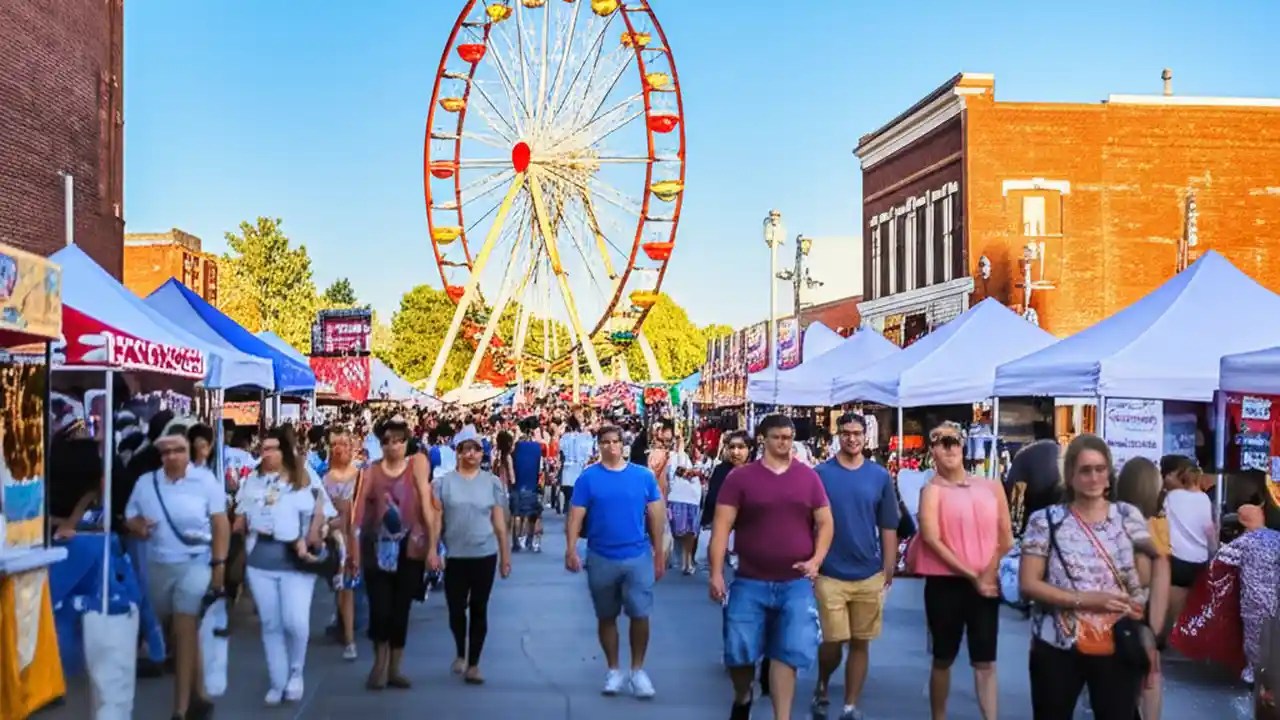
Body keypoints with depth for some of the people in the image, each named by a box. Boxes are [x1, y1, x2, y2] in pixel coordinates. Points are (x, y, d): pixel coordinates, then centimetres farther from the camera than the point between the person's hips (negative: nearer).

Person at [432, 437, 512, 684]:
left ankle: (474, 663, 14)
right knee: (456, 609, 6)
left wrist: (505, 555, 6)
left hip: (485, 555, 0)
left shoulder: (493, 482, 3)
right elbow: (436, 519, -1)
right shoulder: (444, 482, 1)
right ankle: (460, 653, 31)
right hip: (454, 555, 0)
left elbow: (499, 522, 5)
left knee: (479, 610, 4)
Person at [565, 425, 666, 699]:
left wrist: (659, 553, 5)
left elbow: (655, 515, 5)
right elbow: (576, 515, -5)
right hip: (600, 558, 0)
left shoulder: (643, 475, 1)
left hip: (638, 556, 0)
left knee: (640, 615, -2)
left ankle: (638, 670, 16)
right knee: (606, 617, 11)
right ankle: (614, 670, 26)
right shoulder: (588, 477, -2)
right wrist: (571, 549, -17)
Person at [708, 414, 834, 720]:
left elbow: (825, 522, 9)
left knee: (788, 653, -1)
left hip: (796, 583, 1)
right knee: (739, 651, 5)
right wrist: (716, 572, -12)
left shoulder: (809, 477, 5)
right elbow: (722, 526, -5)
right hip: (749, 582, -1)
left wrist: (816, 559, -7)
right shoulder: (740, 477, -2)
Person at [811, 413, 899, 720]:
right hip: (830, 575, -2)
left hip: (869, 575, 2)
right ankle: (821, 686, 28)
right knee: (832, 642, -1)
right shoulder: (821, 473, -3)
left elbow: (888, 528, 6)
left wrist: (888, 572, 3)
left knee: (860, 643, 7)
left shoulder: (880, 476, 3)